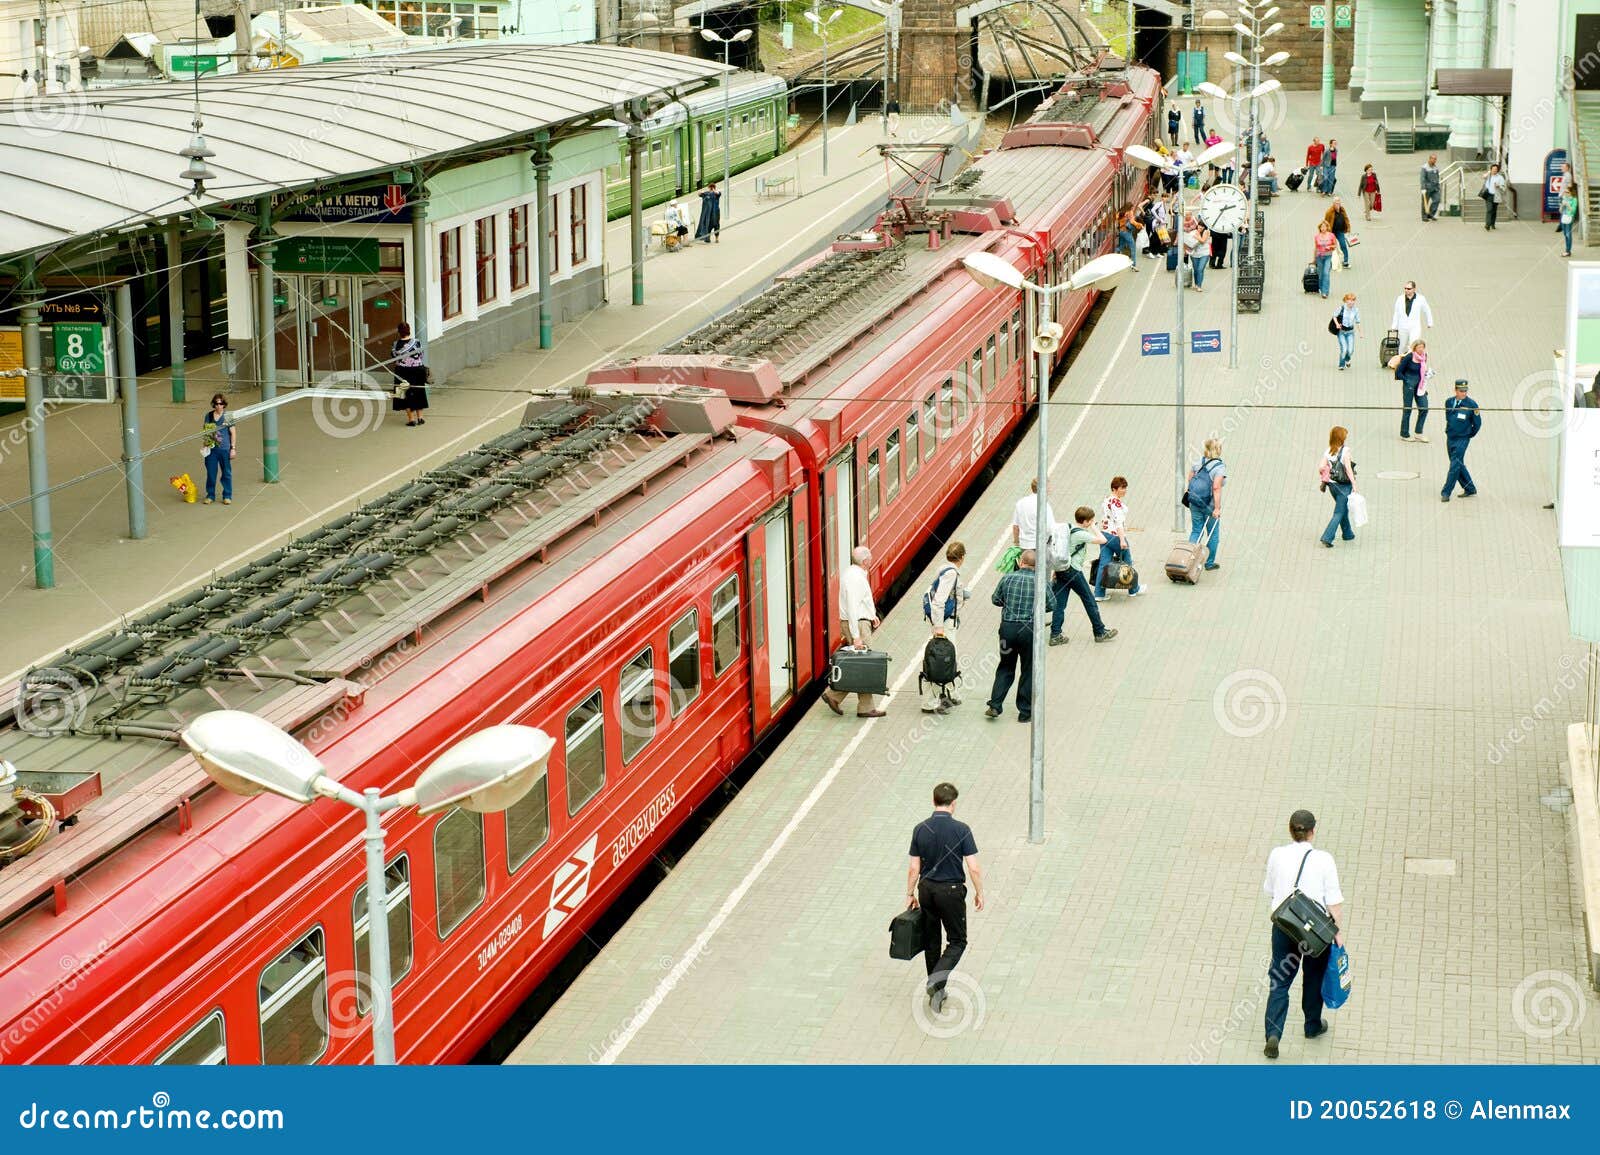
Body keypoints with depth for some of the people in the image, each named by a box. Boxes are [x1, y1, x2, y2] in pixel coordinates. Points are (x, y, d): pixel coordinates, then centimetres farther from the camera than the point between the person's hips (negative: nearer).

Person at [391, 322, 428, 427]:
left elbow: (393, 357, -1)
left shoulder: (396, 344, -13)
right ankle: (420, 417, 21)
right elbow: (421, 356, -1)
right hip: (417, 370, 1)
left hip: (402, 372, -1)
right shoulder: (417, 342, -12)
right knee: (418, 393, 17)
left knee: (407, 394, 10)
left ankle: (411, 418, 10)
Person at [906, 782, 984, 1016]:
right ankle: (937, 979, -16)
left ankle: (936, 990, 24)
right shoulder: (961, 830, -14)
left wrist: (910, 894, 11)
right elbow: (974, 868, -14)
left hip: (926, 889, 4)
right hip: (951, 891, -4)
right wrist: (979, 893, 0)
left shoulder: (920, 829, -5)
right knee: (957, 941, 7)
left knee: (931, 941, 17)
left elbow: (914, 868, -1)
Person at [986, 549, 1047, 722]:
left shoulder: (1008, 578, -1)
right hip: (1030, 629, -2)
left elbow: (995, 599, 9)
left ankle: (995, 706, 7)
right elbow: (1051, 604, 5)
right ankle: (1025, 712, 13)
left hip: (1008, 627, 2)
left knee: (1005, 667, 16)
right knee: (1028, 670, 9)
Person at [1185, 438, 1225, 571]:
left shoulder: (1198, 463, 4)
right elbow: (1216, 488, -22)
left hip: (1194, 503, 5)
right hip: (1209, 505, -5)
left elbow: (1190, 479, 9)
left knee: (1196, 531, 12)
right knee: (1213, 534, 11)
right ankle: (1210, 563, 19)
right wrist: (1217, 508, -21)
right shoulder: (1220, 467, -14)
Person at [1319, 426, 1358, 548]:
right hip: (1344, 485, -6)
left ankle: (1347, 533, 38)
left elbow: (1322, 468, -4)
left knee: (1343, 509, 24)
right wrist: (1354, 485, -13)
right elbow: (1348, 469, -17)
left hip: (1332, 484, 6)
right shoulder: (1345, 451, -15)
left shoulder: (1328, 451, 0)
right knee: (1339, 513, -1)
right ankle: (1327, 537, -11)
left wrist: (1324, 480, 12)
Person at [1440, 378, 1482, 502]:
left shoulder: (1471, 404, -11)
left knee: (1455, 465, -8)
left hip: (1462, 440, -5)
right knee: (1458, 465, 13)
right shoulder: (1449, 402, 2)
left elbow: (1477, 423, -2)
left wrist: (1469, 435, 5)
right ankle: (1470, 488, 27)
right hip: (1450, 438, 5)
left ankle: (1445, 493, -6)